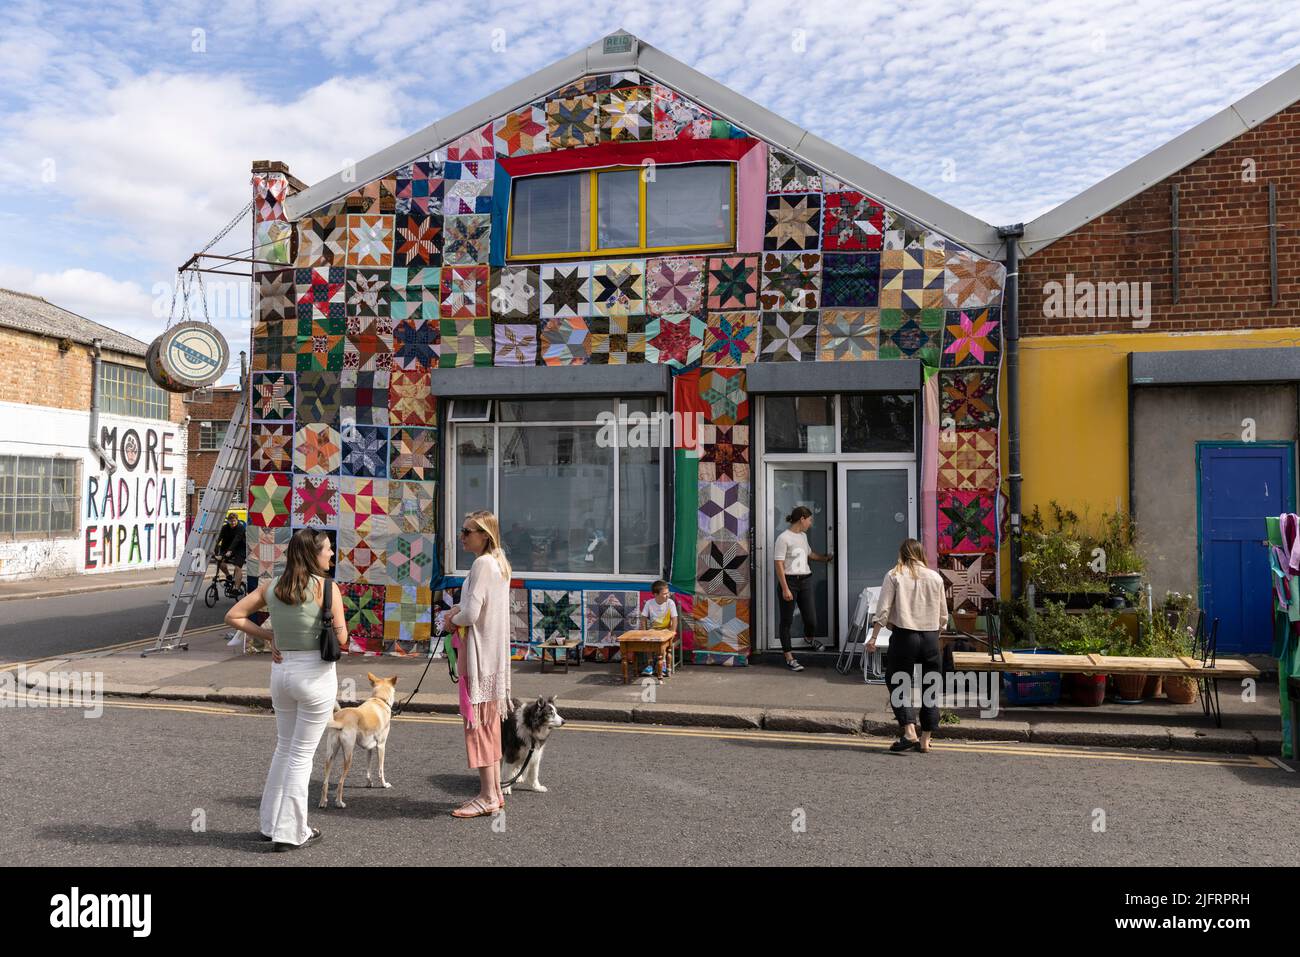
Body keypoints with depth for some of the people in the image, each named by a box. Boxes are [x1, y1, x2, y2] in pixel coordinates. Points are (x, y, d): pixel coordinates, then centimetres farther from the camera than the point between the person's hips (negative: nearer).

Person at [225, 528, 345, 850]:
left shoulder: (272, 587, 2)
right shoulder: (325, 586, -15)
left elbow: (233, 616, 5)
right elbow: (341, 638, -17)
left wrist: (269, 636, 5)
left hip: (281, 671, 6)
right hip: (316, 674, -5)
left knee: (284, 747, 22)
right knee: (302, 754, 6)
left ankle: (271, 823, 31)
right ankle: (290, 832, 15)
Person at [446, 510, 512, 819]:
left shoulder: (482, 564, -17)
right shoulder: (500, 563, 12)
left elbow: (470, 614, -22)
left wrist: (453, 618, -2)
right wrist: (459, 607, 7)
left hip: (480, 652, -10)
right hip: (495, 652, 10)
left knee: (477, 721, -3)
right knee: (490, 721, 14)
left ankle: (487, 796, 2)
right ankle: (495, 791, 21)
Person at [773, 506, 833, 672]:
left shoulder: (803, 536, 12)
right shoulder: (784, 538, -12)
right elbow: (779, 565, -15)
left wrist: (825, 558, 48)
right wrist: (785, 589, -18)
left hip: (805, 580, 7)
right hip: (789, 581, -7)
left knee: (811, 619, 3)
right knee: (787, 620, 2)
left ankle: (810, 640, 36)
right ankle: (789, 658, 10)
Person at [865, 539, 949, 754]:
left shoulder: (894, 576, -1)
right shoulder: (935, 577, 7)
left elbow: (882, 610, -6)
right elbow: (943, 615, 11)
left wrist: (873, 638, -2)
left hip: (904, 637, -3)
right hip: (930, 637, 3)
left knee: (898, 685, 6)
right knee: (930, 688, 11)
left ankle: (909, 731, -8)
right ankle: (925, 740, 15)